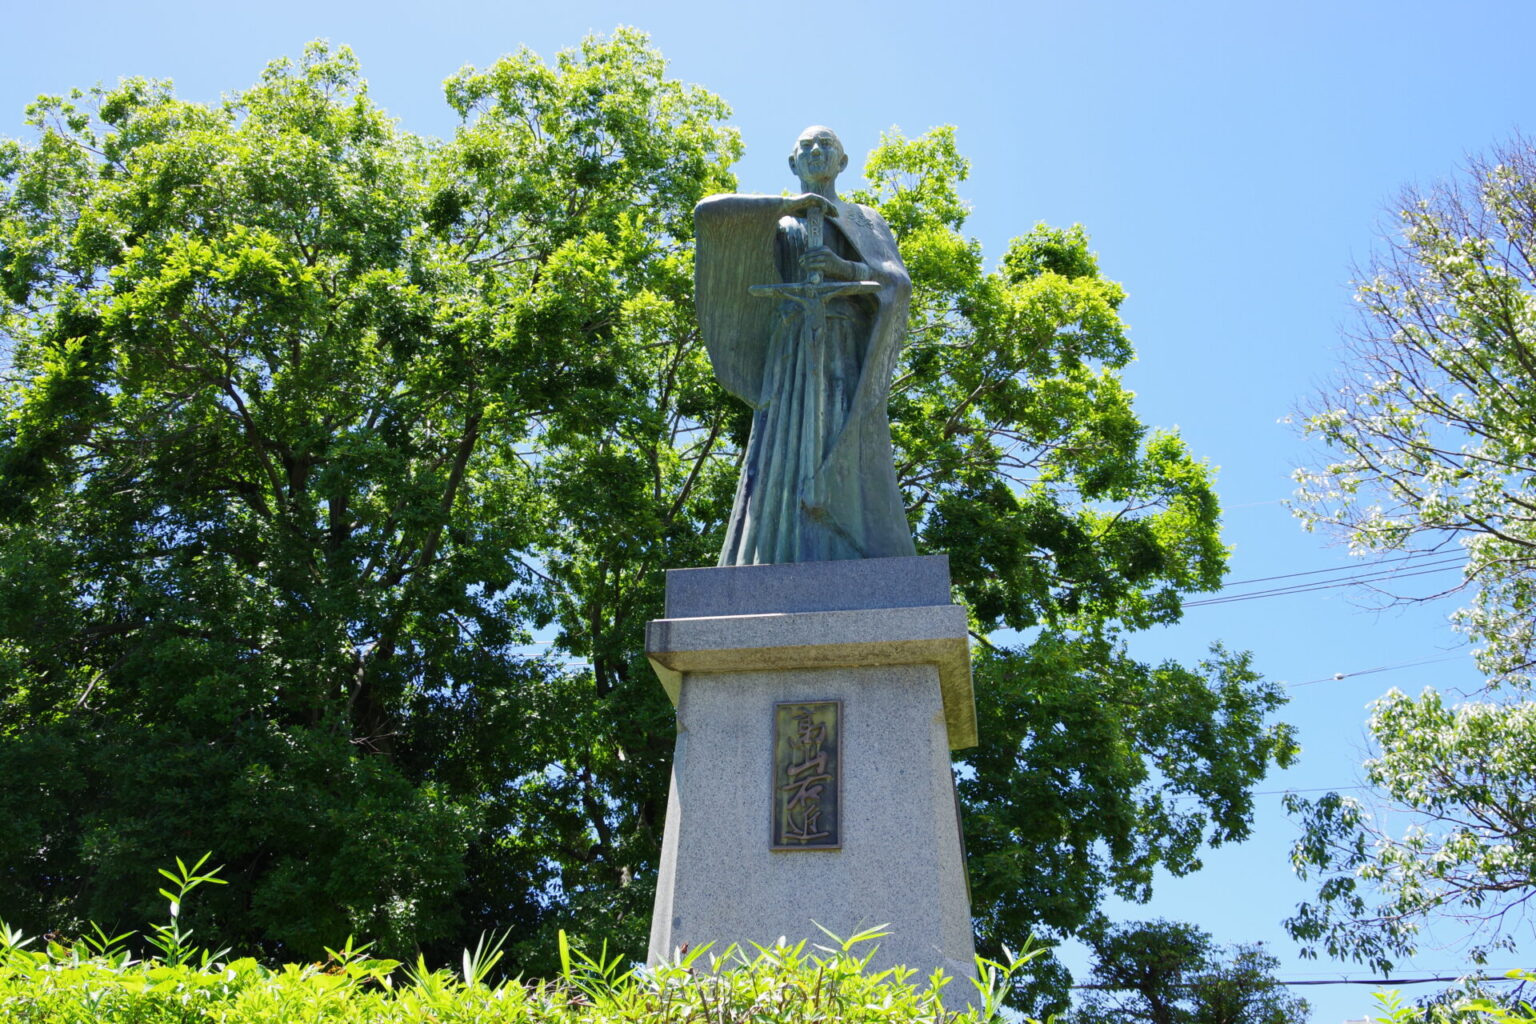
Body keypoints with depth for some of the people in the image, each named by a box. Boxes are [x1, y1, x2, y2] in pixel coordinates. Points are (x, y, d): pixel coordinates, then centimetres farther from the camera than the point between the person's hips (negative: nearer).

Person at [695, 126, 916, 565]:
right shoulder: (774, 218, 22)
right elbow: (706, 211, 2)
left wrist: (844, 267, -14)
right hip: (792, 357, 1)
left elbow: (899, 284, 5)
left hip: (846, 357, 0)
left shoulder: (866, 221, 22)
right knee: (786, 465, -15)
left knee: (851, 471, -15)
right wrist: (788, 203, 1)